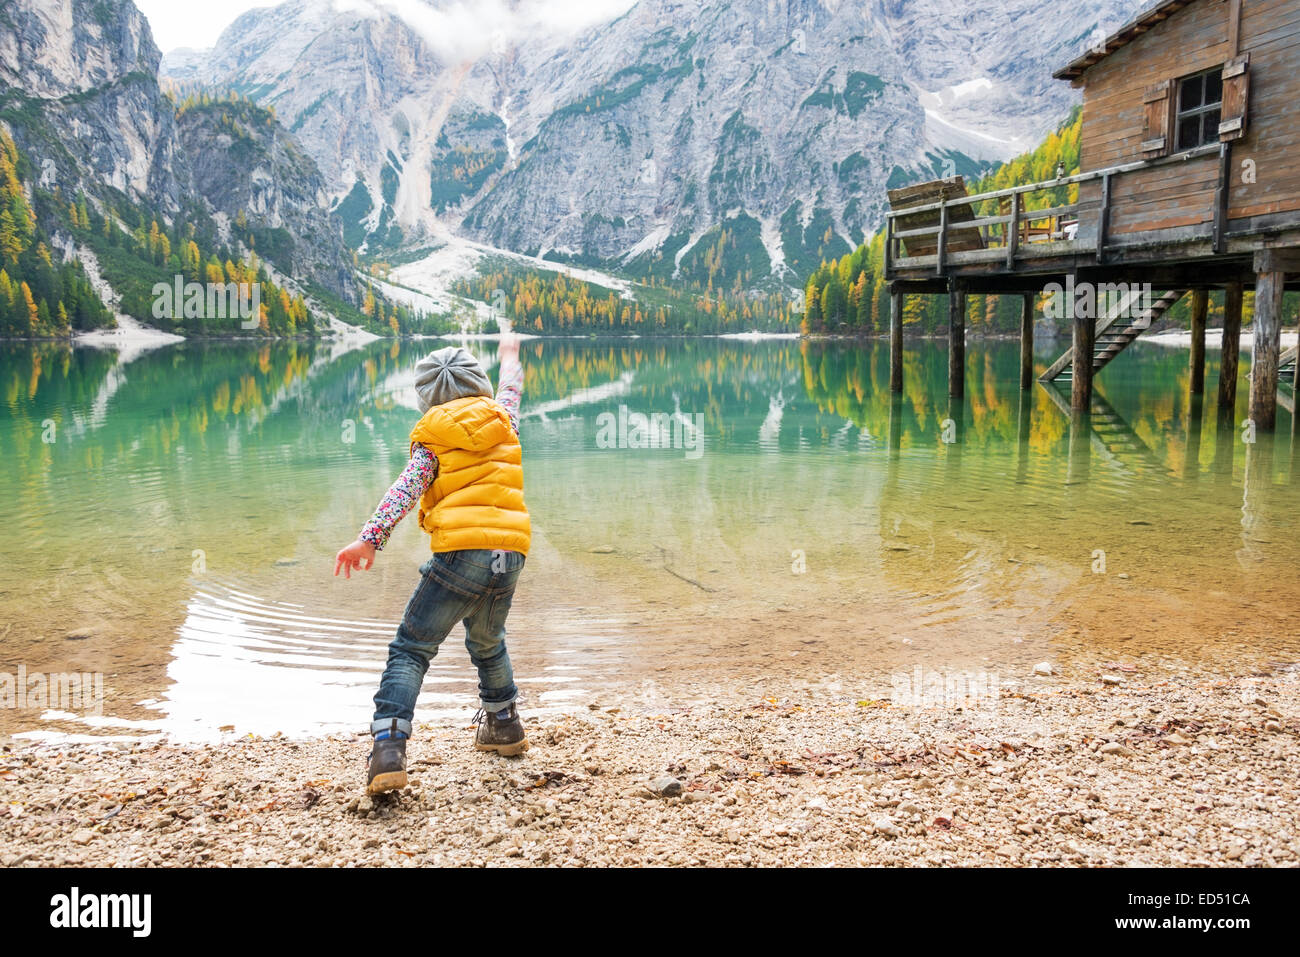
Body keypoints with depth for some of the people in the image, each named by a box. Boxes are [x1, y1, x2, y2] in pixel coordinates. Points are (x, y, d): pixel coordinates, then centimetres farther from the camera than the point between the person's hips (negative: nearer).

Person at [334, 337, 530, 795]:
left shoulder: (432, 437, 8)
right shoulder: (501, 417, 19)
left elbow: (405, 490, -8)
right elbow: (511, 387, 42)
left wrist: (369, 538, -17)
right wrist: (509, 353, 62)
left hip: (461, 551, -4)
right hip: (510, 551, 5)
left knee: (410, 649, -1)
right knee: (487, 642, 28)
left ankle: (388, 749, -15)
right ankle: (503, 725, 43)